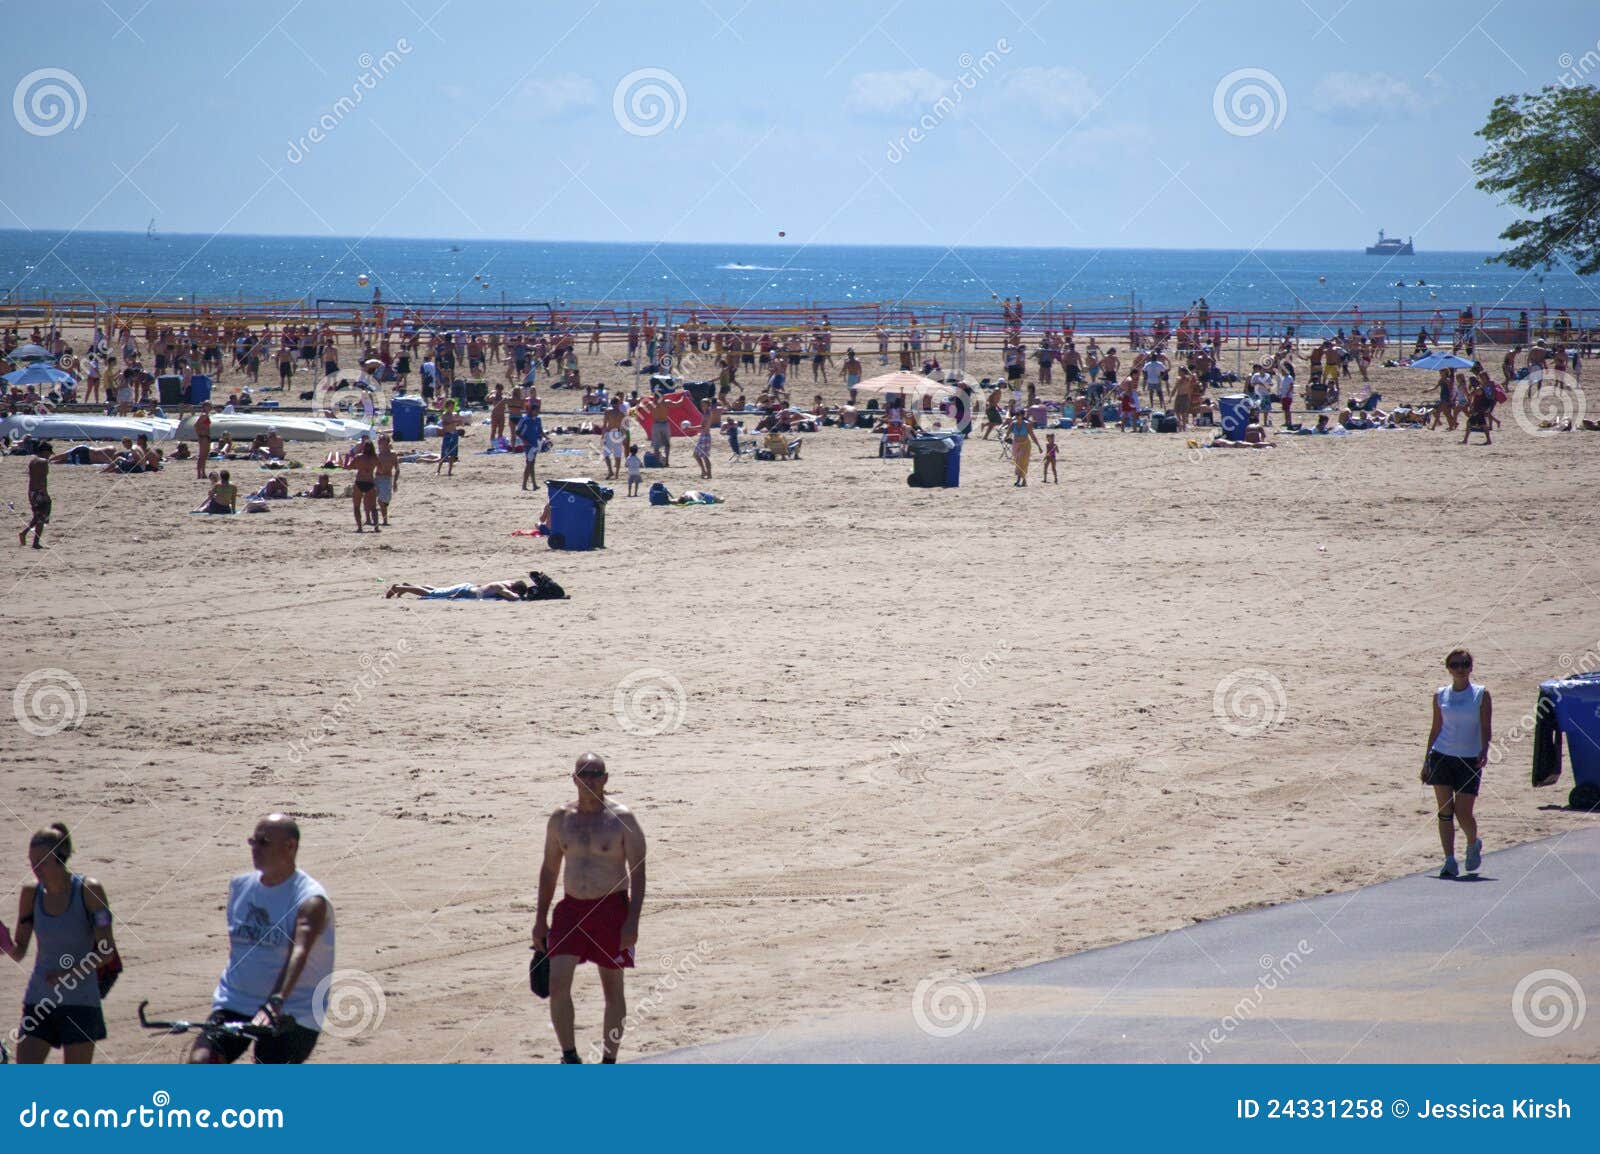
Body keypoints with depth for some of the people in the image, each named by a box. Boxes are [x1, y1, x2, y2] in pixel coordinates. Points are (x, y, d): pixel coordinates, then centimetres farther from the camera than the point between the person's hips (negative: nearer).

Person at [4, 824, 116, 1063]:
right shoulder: (31, 893, 2)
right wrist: (7, 945, -17)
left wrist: (72, 972, -24)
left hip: (80, 1004, -4)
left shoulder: (88, 891, -10)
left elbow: (107, 951, -9)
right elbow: (19, 952, 6)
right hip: (38, 1002, 4)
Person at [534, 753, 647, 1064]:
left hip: (611, 909, -3)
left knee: (612, 988, 5)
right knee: (557, 982, -10)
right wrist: (541, 919, 11)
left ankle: (609, 1061, 16)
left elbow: (638, 872, -7)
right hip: (572, 908, 3)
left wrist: (632, 921, -15)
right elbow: (549, 869, 14)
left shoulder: (622, 819, -6)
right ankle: (569, 1056, 1)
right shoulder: (561, 818, 5)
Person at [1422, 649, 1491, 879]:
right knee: (1445, 812, -3)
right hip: (1442, 756, 2)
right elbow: (1436, 728, 13)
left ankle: (1473, 844, 26)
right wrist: (1427, 761, 11)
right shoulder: (1440, 695, 7)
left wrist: (1484, 751, -21)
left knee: (1463, 813, -5)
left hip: (1469, 760, -2)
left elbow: (1485, 728, -4)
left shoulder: (1481, 695, 0)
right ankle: (1450, 861, 2)